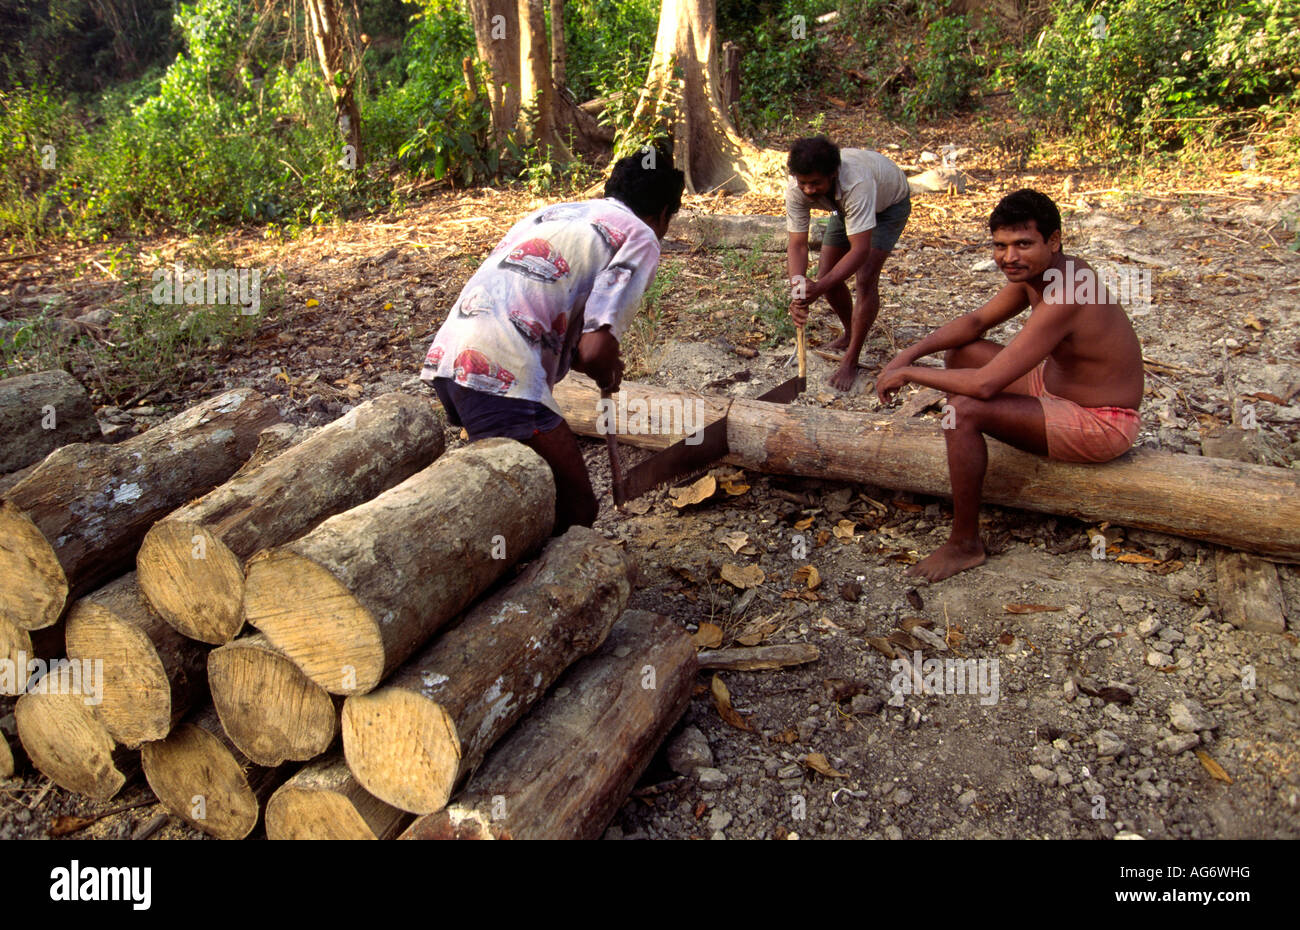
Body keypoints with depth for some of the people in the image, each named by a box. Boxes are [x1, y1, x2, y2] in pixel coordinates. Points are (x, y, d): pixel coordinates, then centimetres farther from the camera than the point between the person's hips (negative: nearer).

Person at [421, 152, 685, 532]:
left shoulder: (552, 211, 28)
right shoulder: (640, 237, 5)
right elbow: (596, 350, -9)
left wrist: (579, 360, 30)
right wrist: (607, 377, 12)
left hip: (445, 356, 9)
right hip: (501, 375, -9)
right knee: (575, 510, 2)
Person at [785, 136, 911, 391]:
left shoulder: (856, 183, -46)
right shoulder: (796, 190, -31)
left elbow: (861, 249, -47)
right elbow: (797, 243, -29)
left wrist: (820, 288, -57)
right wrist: (798, 289, -46)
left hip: (889, 204, -5)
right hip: (846, 207, 6)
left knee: (866, 278, -19)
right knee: (827, 273, 1)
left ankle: (851, 361, -9)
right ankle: (851, 334, 29)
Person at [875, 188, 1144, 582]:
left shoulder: (1062, 298, -32)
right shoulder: (1034, 272, -2)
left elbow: (985, 384, -35)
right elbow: (975, 322, 9)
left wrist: (909, 374, -22)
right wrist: (910, 353, -5)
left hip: (1100, 424, -10)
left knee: (965, 410, -27)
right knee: (960, 352, 10)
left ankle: (965, 544, -13)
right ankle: (963, 471, 20)